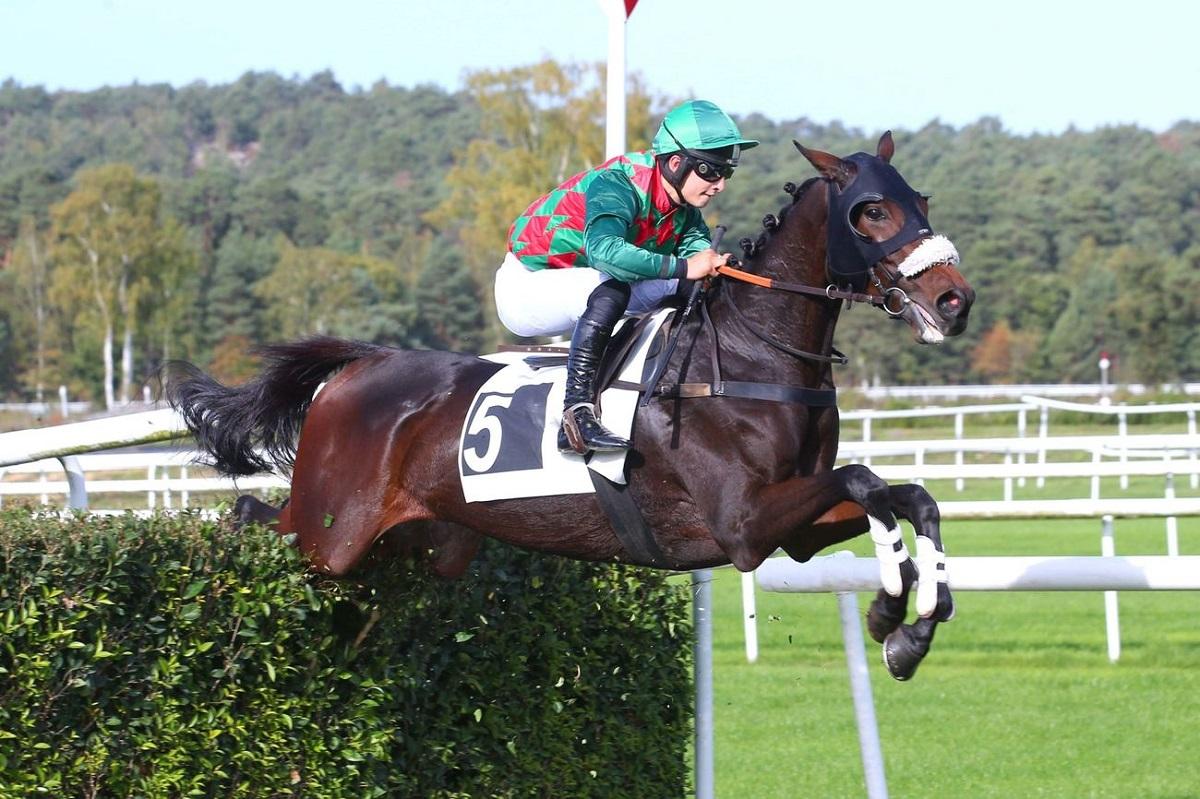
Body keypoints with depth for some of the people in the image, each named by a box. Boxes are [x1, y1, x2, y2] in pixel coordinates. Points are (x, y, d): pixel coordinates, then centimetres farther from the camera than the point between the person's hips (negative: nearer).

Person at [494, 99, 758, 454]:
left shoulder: (682, 203, -4)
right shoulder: (617, 185, -30)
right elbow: (604, 249, -47)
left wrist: (713, 263, -37)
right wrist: (683, 267, -48)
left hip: (581, 285, 8)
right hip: (526, 287, -8)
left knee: (690, 290, -1)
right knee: (611, 285, -36)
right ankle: (577, 412, -40)